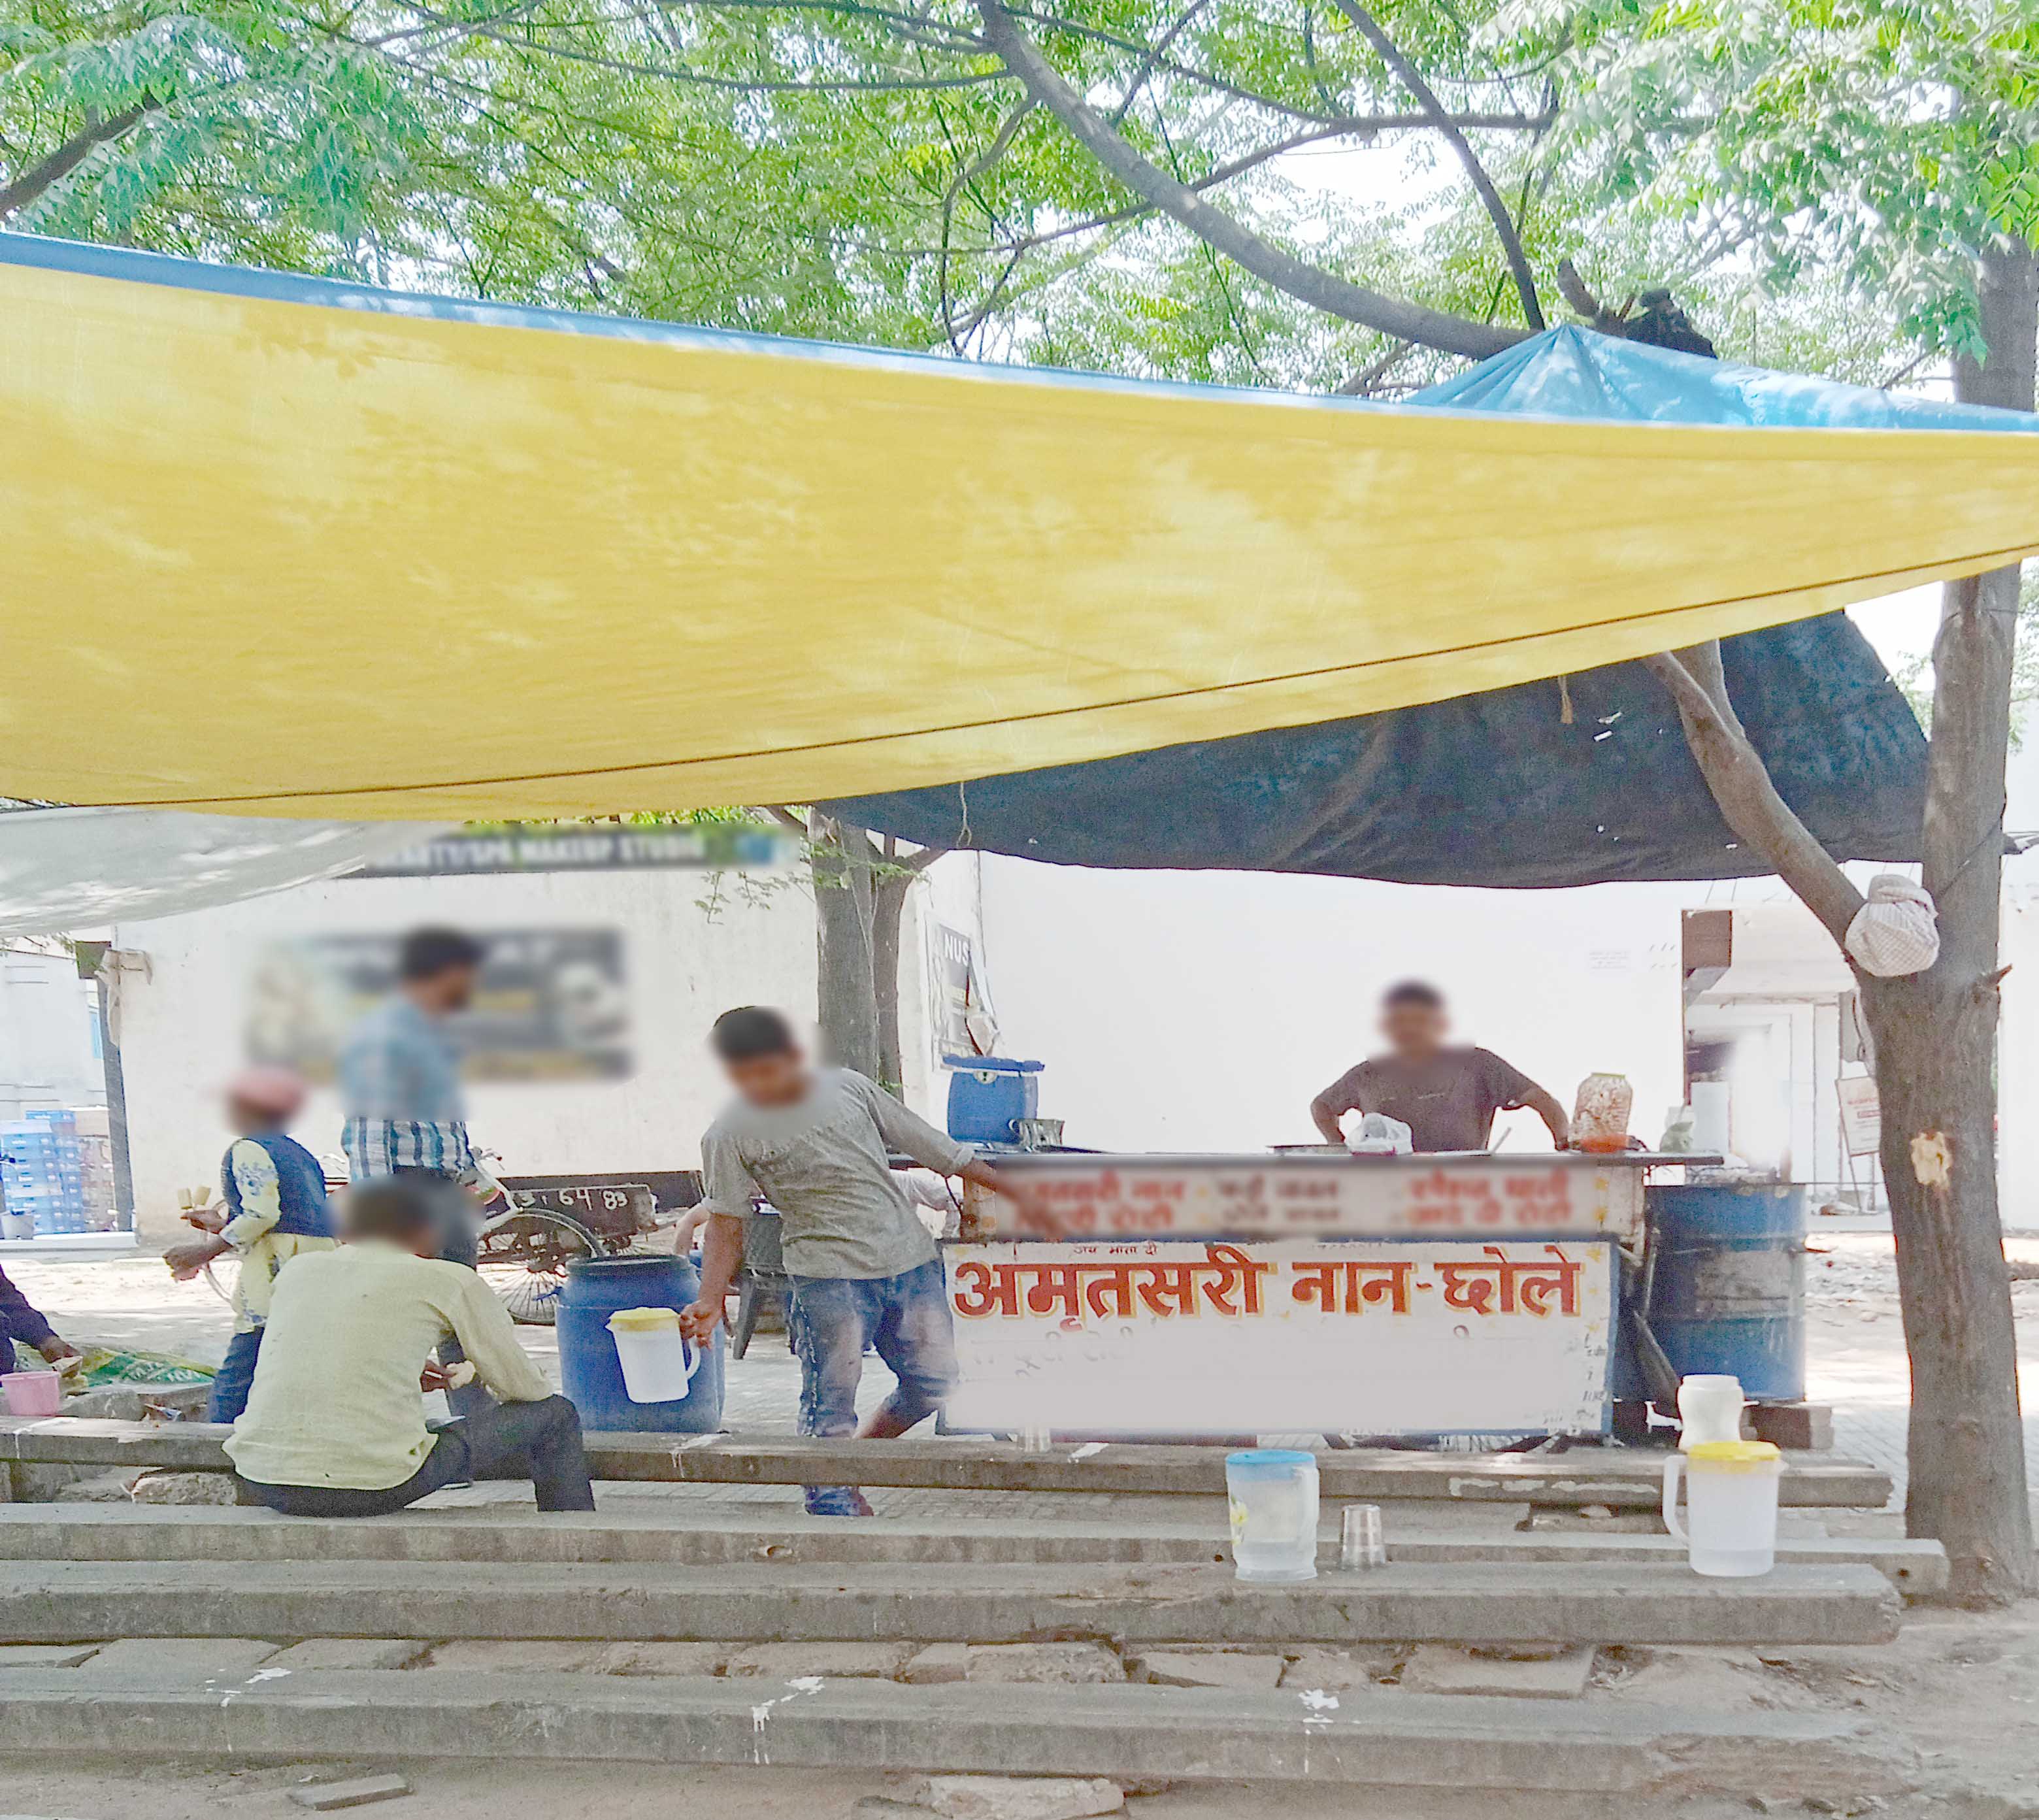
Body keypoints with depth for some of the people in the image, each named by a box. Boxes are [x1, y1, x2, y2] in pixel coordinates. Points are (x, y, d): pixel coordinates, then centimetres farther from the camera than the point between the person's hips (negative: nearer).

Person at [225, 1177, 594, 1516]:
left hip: (263, 1483, 6)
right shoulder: (449, 1280, 3)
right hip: (374, 1488, -5)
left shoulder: (298, 1269, 16)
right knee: (554, 1415, 12)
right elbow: (522, 1388, 11)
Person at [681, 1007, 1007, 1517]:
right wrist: (710, 1301, -14)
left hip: (911, 1261, 4)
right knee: (831, 1400, -7)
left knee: (934, 1384, 6)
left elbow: (930, 1145, 9)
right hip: (828, 1275, -3)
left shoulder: (848, 1087, 3)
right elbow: (726, 1223, -1)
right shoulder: (731, 1135, -4)